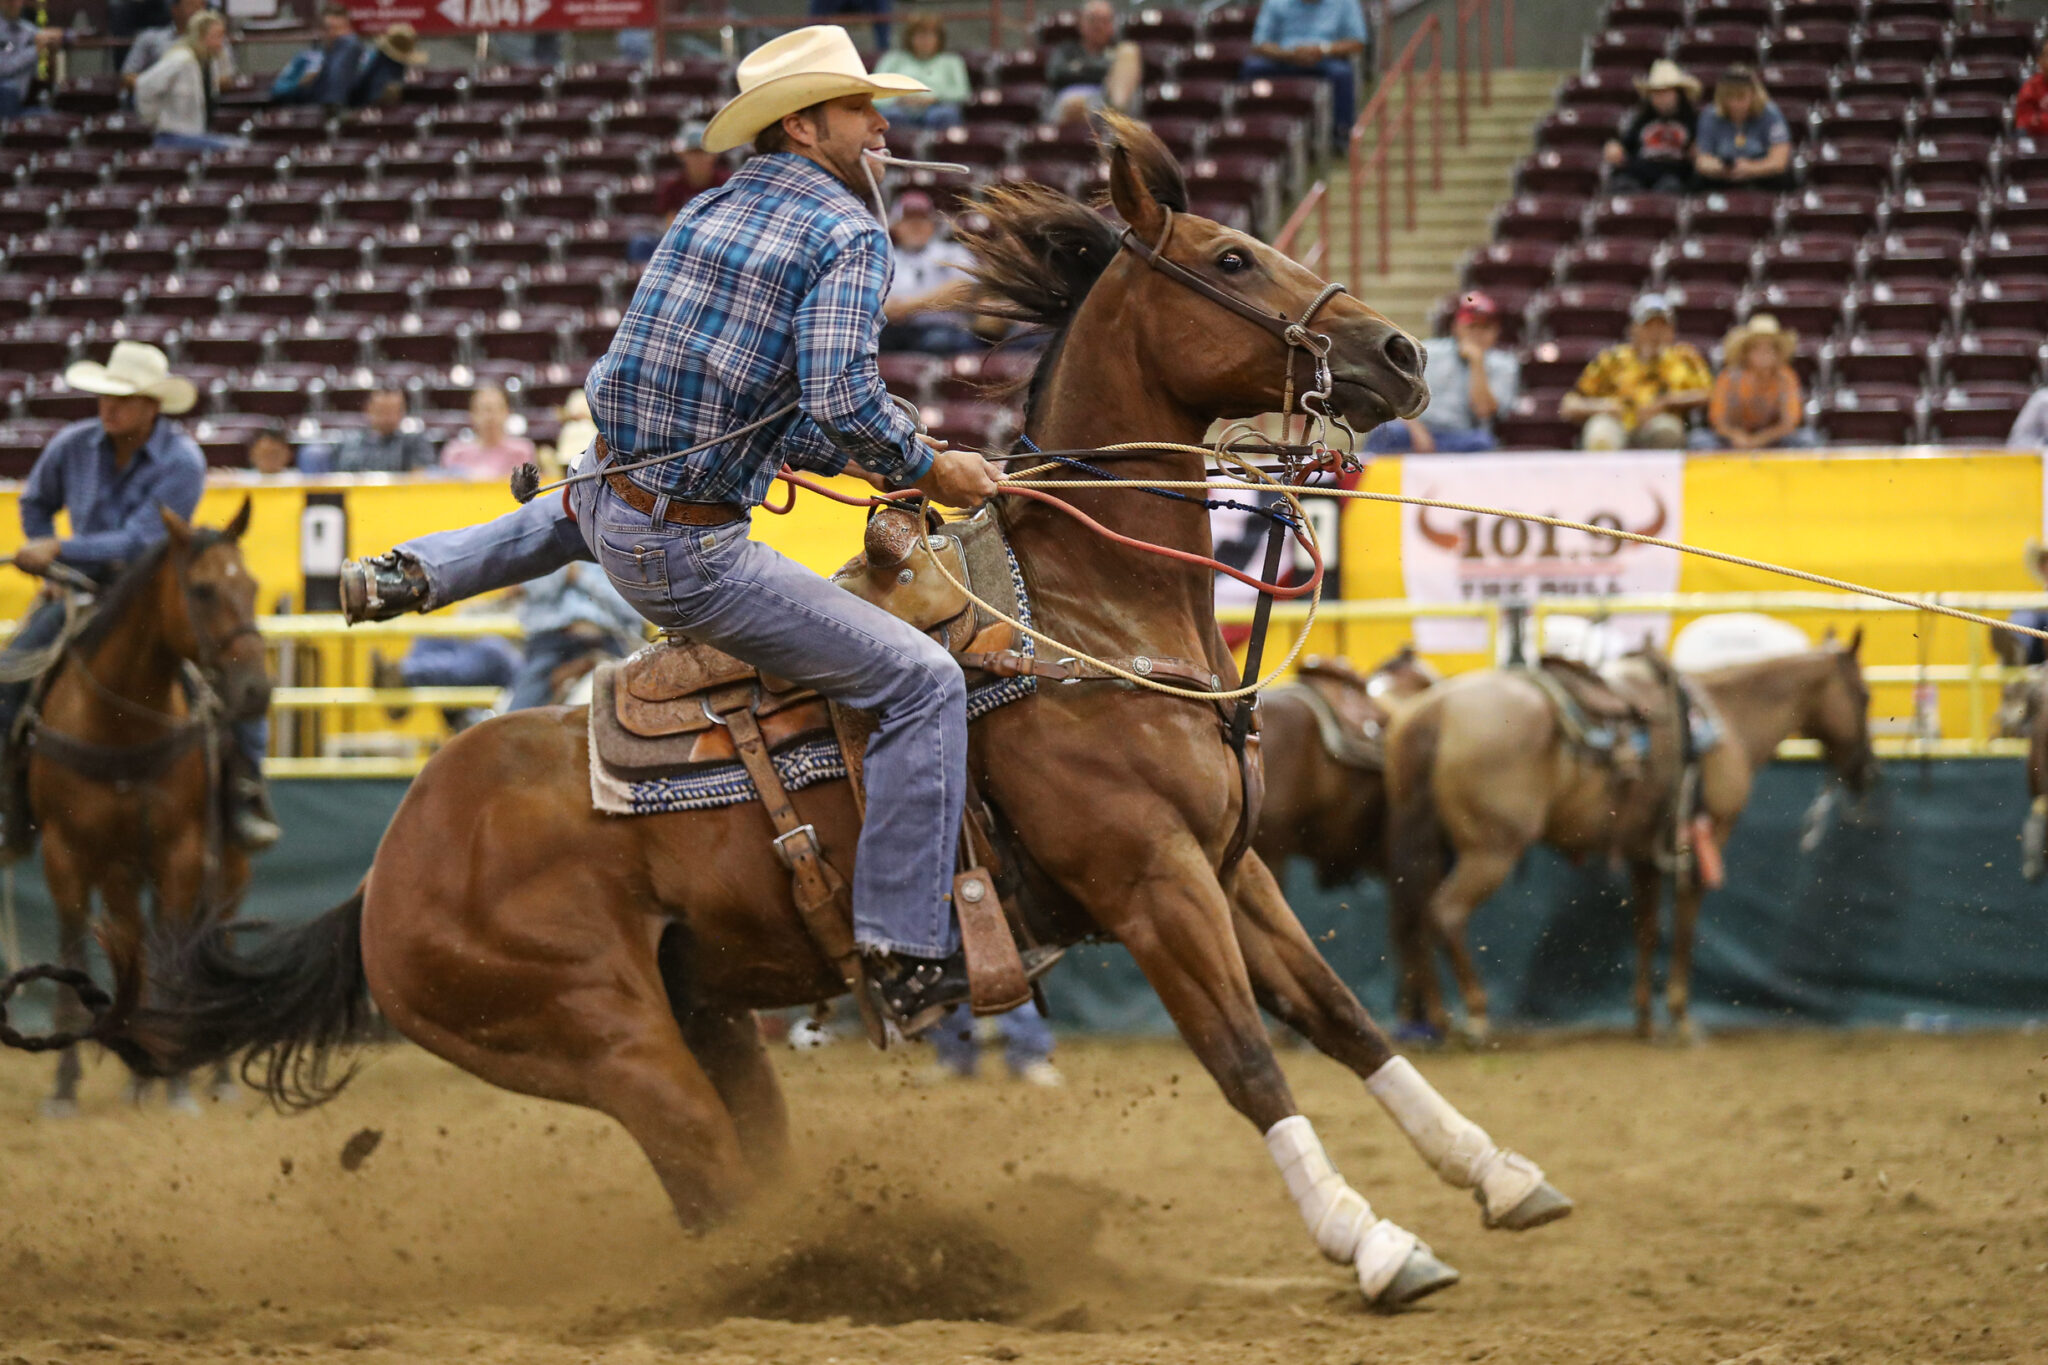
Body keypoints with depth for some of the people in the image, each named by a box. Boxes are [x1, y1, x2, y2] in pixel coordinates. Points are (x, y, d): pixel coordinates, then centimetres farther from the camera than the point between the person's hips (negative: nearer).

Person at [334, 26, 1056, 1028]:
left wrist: (875, 461, 20)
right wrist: (925, 470, -6)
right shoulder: (847, 233, -9)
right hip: (691, 556, -8)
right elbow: (842, 405, -24)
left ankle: (413, 574, 33)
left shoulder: (708, 213, 15)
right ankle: (910, 955, -9)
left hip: (610, 509, 8)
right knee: (924, 683, -6)